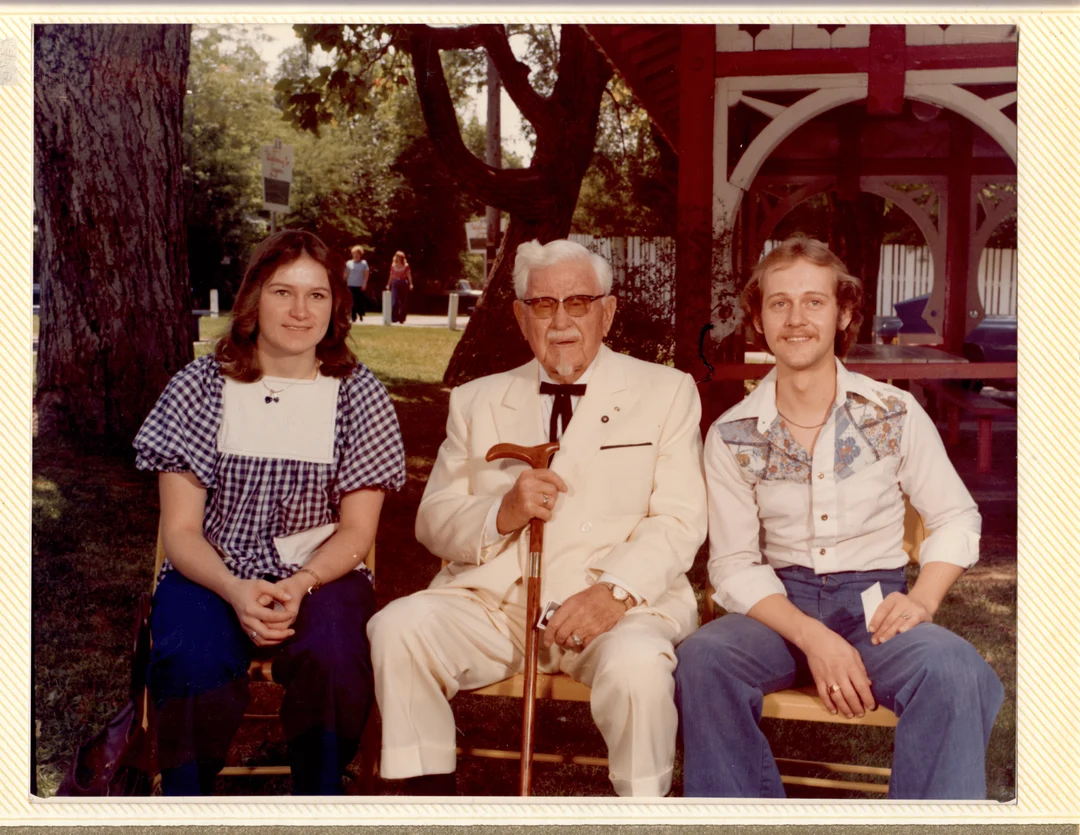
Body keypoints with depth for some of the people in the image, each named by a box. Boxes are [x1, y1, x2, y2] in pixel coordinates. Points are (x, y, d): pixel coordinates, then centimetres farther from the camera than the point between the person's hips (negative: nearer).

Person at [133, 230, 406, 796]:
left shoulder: (357, 395, 4)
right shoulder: (199, 388, 2)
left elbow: (357, 530, 3)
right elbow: (180, 530, 0)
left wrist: (300, 585, -17)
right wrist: (234, 590, -20)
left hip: (319, 577, 0)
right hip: (210, 577, 0)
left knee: (332, 656, -33)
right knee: (196, 663, -32)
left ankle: (319, 795, -8)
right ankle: (187, 794, -7)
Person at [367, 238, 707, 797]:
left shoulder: (665, 391, 11)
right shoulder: (476, 401, 18)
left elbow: (680, 519, 0)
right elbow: (433, 521, 11)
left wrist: (615, 589, -18)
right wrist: (502, 514, -11)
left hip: (618, 606, -2)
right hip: (492, 601, 3)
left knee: (635, 664, -33)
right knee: (397, 628, -24)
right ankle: (430, 794, -7)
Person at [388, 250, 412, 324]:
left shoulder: (406, 266, 3)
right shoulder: (393, 265, 10)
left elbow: (409, 275, -1)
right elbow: (391, 276, 15)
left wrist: (411, 284, -12)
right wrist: (389, 285, 13)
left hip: (403, 283, -1)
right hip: (395, 283, 1)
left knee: (404, 302, 2)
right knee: (394, 301, -10)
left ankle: (402, 318, 12)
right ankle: (394, 318, -10)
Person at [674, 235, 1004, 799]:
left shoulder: (895, 413, 0)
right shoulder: (731, 436, -1)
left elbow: (957, 518, 8)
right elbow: (734, 564, -3)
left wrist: (922, 600, -11)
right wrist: (812, 637, -19)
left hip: (874, 601, 0)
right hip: (780, 604, 1)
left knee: (953, 668, -33)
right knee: (702, 657, -31)